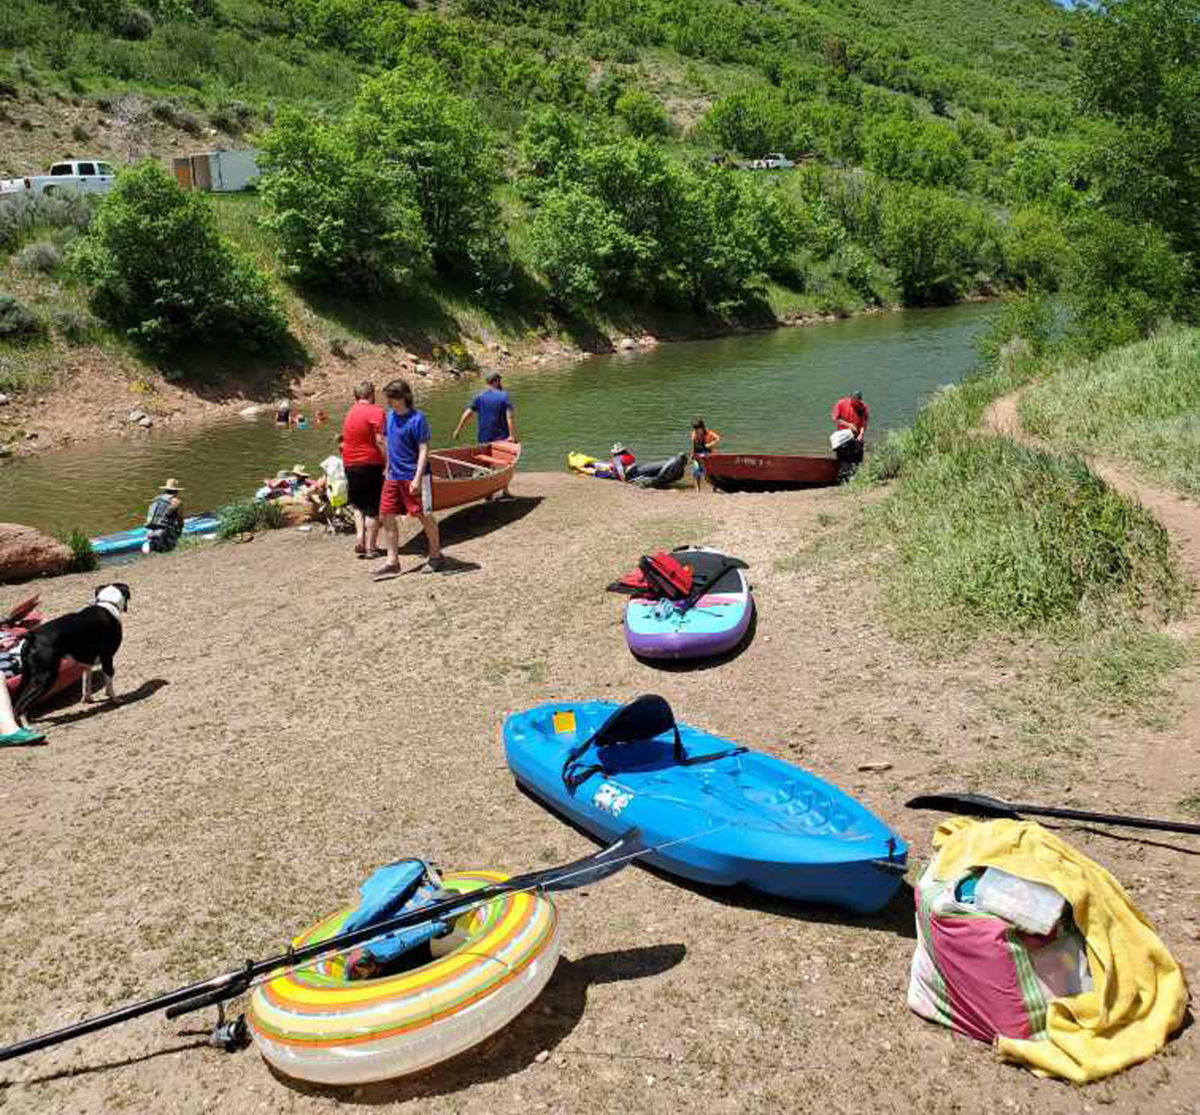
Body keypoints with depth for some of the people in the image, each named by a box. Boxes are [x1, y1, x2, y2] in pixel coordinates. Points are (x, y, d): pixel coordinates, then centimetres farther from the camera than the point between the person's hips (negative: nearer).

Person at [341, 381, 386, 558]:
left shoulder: (350, 412, 11)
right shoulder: (375, 411, -10)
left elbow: (345, 439, 13)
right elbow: (380, 440, -19)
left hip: (350, 464, 6)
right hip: (370, 464, -6)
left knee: (358, 504, 21)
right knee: (373, 508, 4)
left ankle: (359, 536, 5)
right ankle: (371, 547, 8)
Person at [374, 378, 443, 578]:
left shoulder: (417, 419, -14)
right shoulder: (390, 416, 7)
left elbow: (423, 451, -16)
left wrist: (417, 478, -22)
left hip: (414, 475, -7)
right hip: (393, 476, 7)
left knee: (425, 515, 3)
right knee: (386, 515, 4)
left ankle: (436, 556, 19)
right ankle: (392, 561, 11)